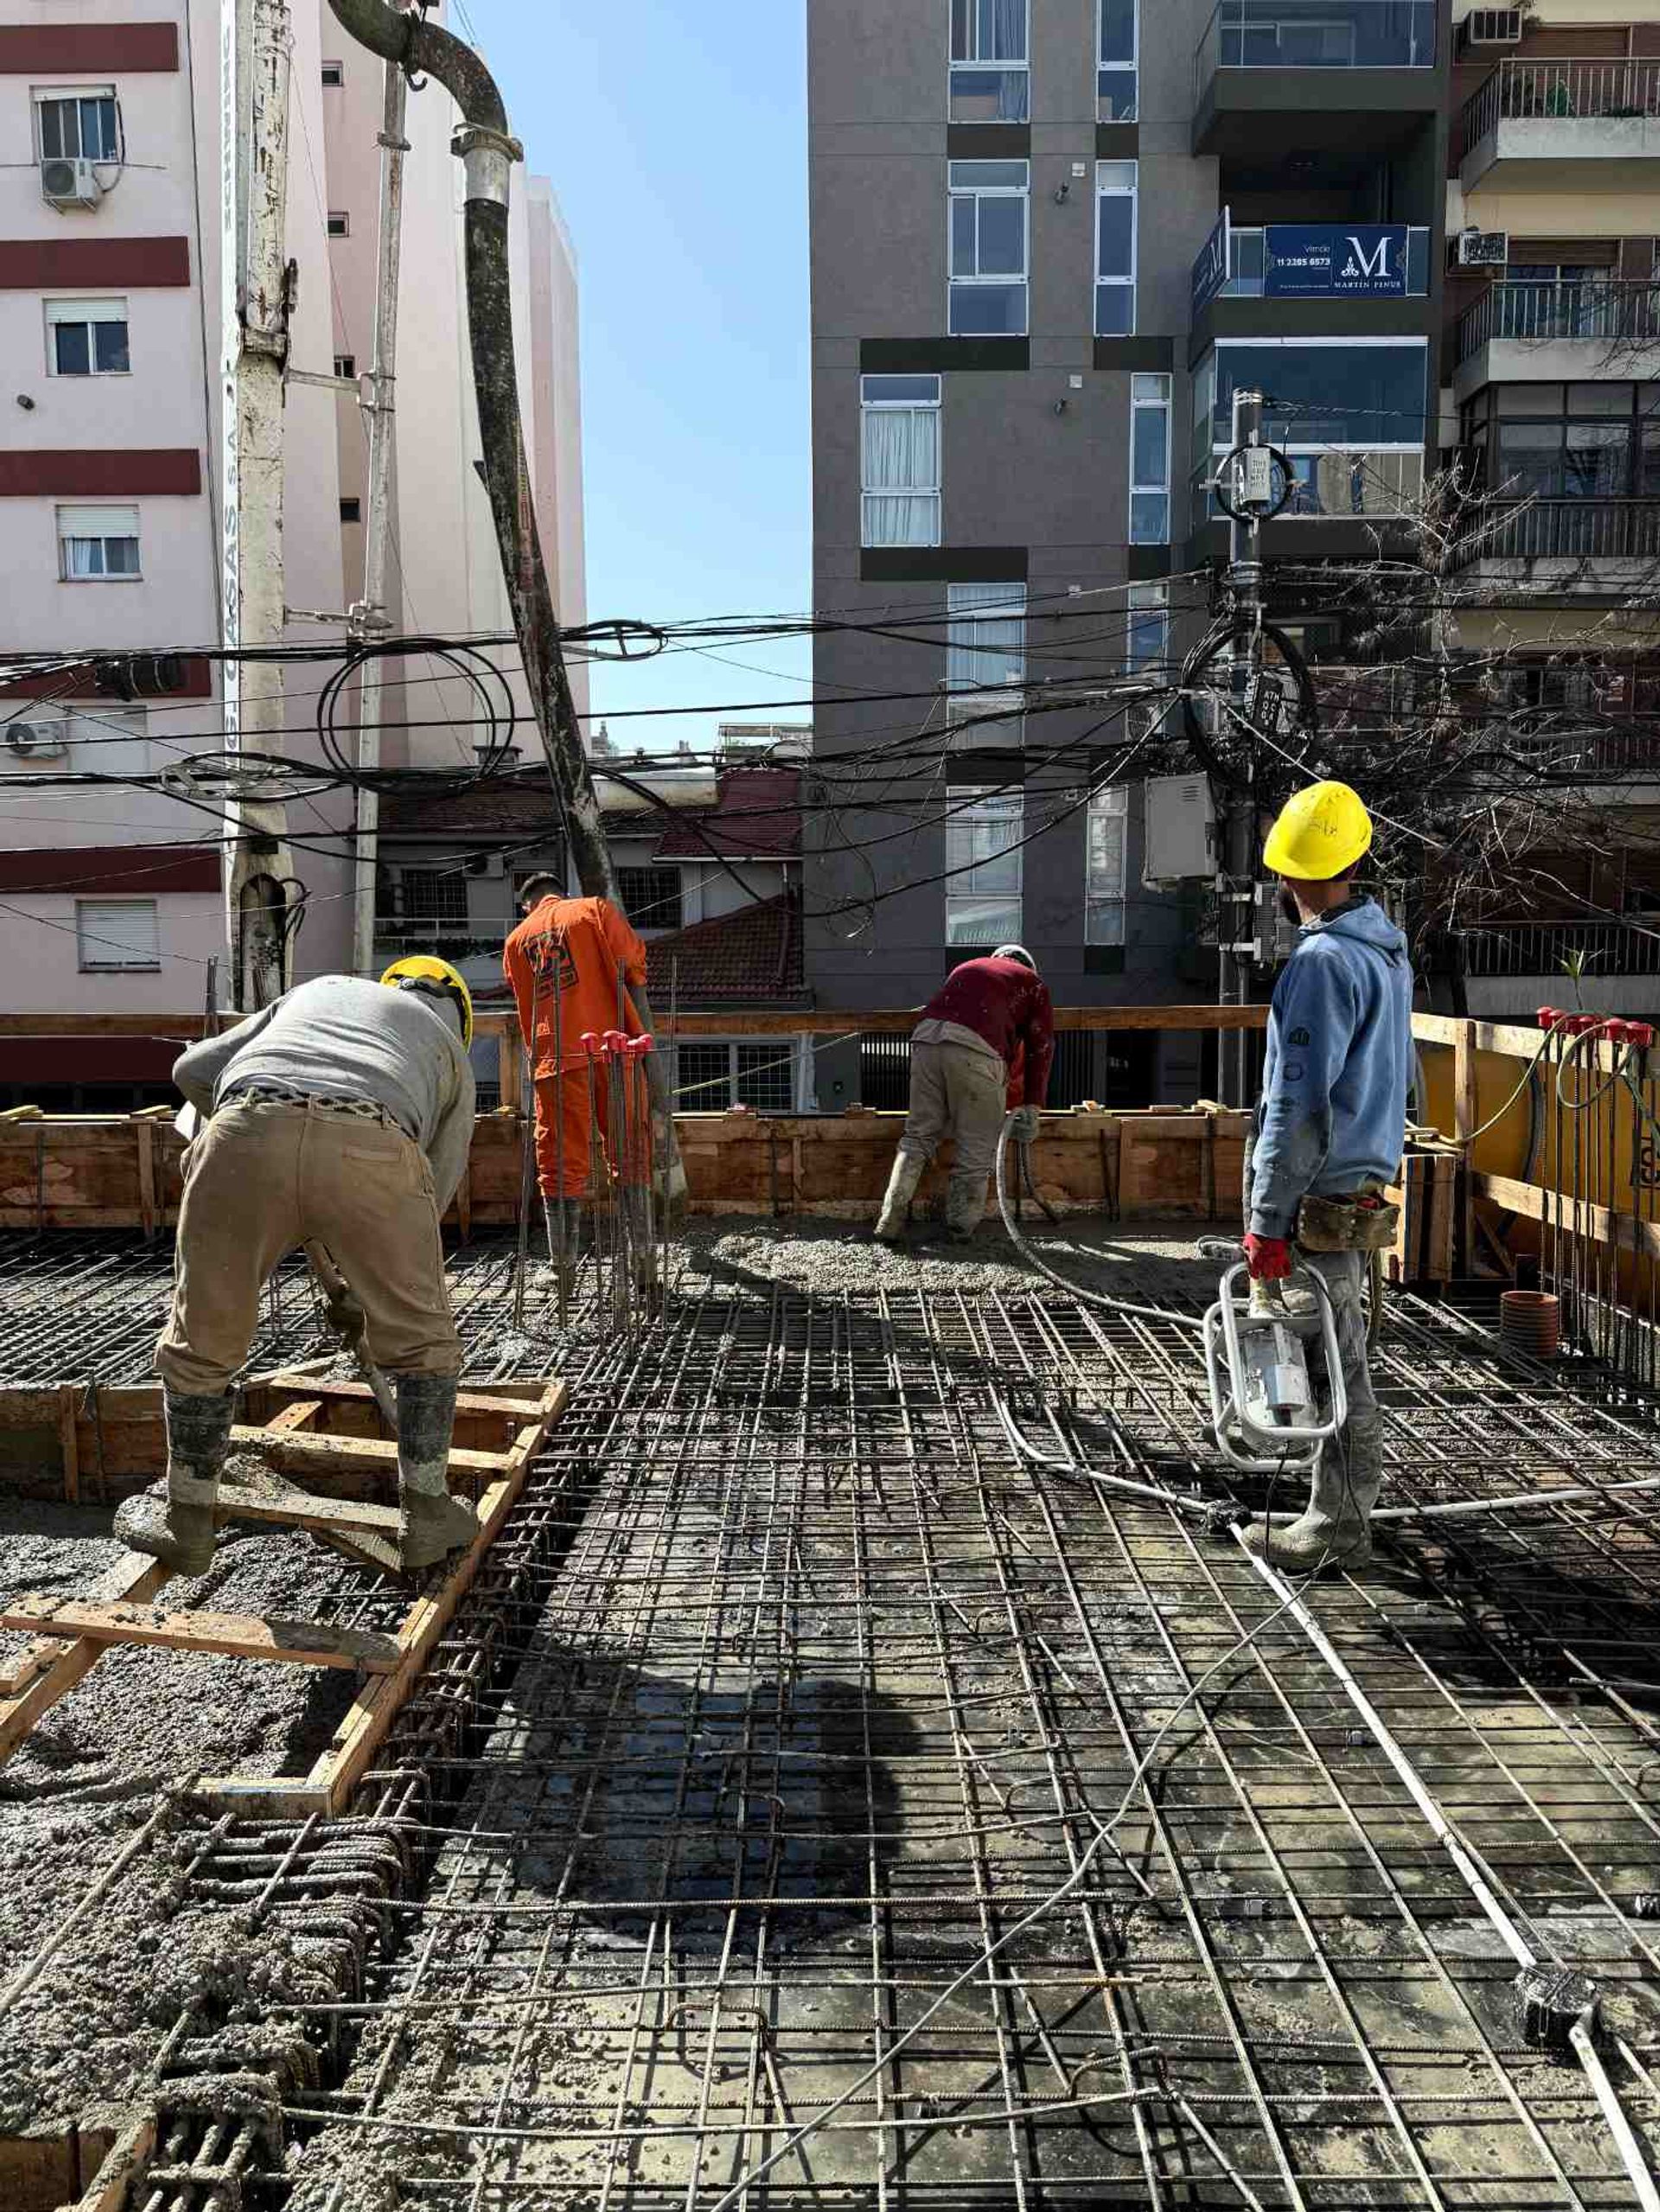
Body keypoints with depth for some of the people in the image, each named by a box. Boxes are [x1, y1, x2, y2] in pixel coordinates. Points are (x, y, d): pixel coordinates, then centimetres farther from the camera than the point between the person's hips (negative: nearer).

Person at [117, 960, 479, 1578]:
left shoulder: (318, 989, 42)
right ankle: (426, 1514, 27)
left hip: (247, 1136, 2)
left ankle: (188, 1523, 34)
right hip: (371, 1149, -1)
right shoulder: (450, 1049, 36)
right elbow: (435, 1186, 32)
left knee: (201, 1340, 22)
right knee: (420, 1340, 22)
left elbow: (192, 1070, 38)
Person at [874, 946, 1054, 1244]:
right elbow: (1041, 1047, 19)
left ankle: (890, 1224, 8)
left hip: (926, 1037, 4)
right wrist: (1031, 1107, 19)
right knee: (977, 1147, 8)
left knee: (918, 1136, 13)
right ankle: (961, 1227, 10)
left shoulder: (966, 969, 39)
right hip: (975, 1047, -4)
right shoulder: (1031, 982, 27)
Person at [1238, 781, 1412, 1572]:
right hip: (1365, 1176, 10)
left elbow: (1302, 1110, -23)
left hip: (1319, 1194, -10)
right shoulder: (1388, 949, 11)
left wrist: (1266, 1220, -19)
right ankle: (1342, 1512, 30)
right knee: (1341, 1357, 18)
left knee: (1330, 1362, 0)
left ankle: (1338, 1529, 10)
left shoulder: (1323, 962, -20)